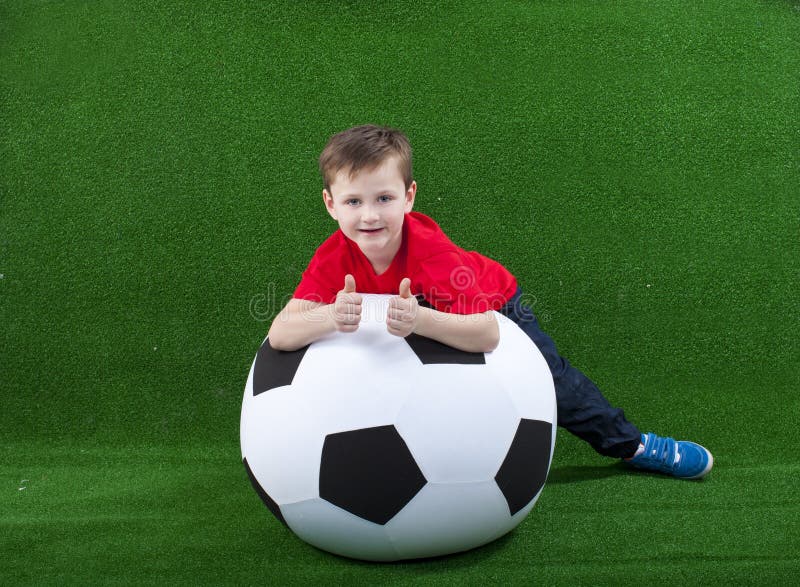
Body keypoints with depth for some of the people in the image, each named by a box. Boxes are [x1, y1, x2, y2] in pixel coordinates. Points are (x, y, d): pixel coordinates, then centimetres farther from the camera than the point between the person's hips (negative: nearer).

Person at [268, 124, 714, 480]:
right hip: (414, 332, 2)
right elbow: (280, 336, -44)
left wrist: (418, 319, -71)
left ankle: (631, 443, 33)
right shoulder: (335, 258, -35)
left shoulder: (431, 250, -44)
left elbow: (486, 334, -53)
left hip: (495, 308, -2)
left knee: (550, 381, 9)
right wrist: (332, 317, -64)